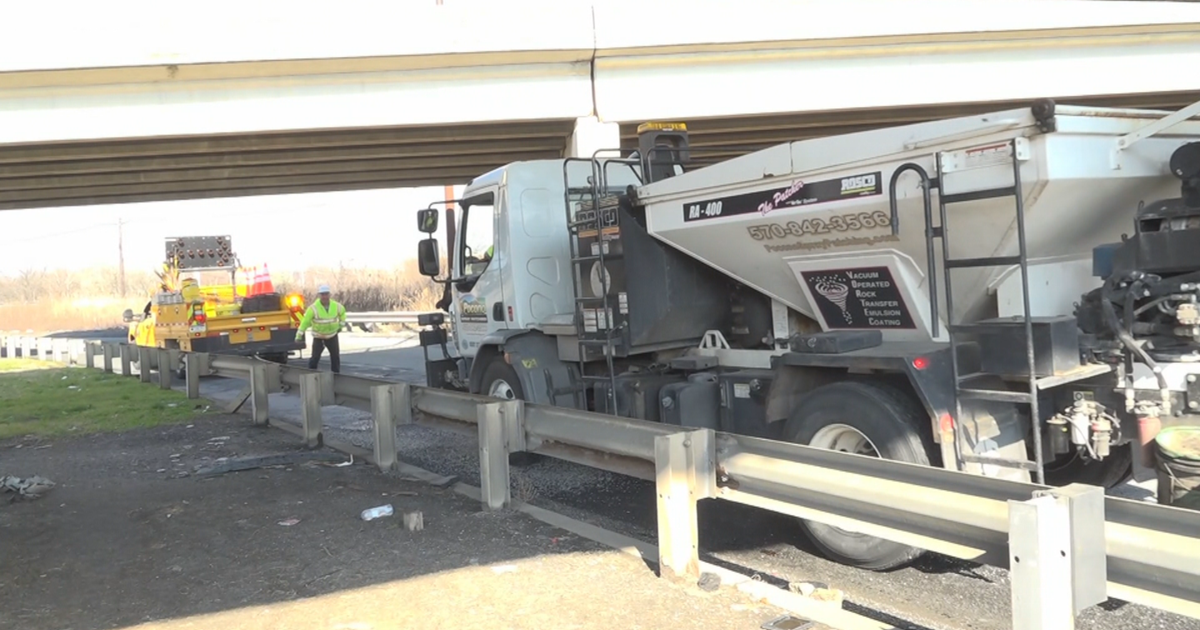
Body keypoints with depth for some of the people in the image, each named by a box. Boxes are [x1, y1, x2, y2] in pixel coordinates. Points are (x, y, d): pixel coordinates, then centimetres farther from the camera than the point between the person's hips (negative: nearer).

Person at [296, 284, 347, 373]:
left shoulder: (335, 306, -12)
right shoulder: (313, 308, -22)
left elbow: (342, 311, 12)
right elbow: (305, 321, -18)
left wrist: (341, 325, 9)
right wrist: (299, 335, -18)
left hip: (332, 335, 3)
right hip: (318, 337, -3)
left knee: (336, 356, 4)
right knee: (315, 357, -7)